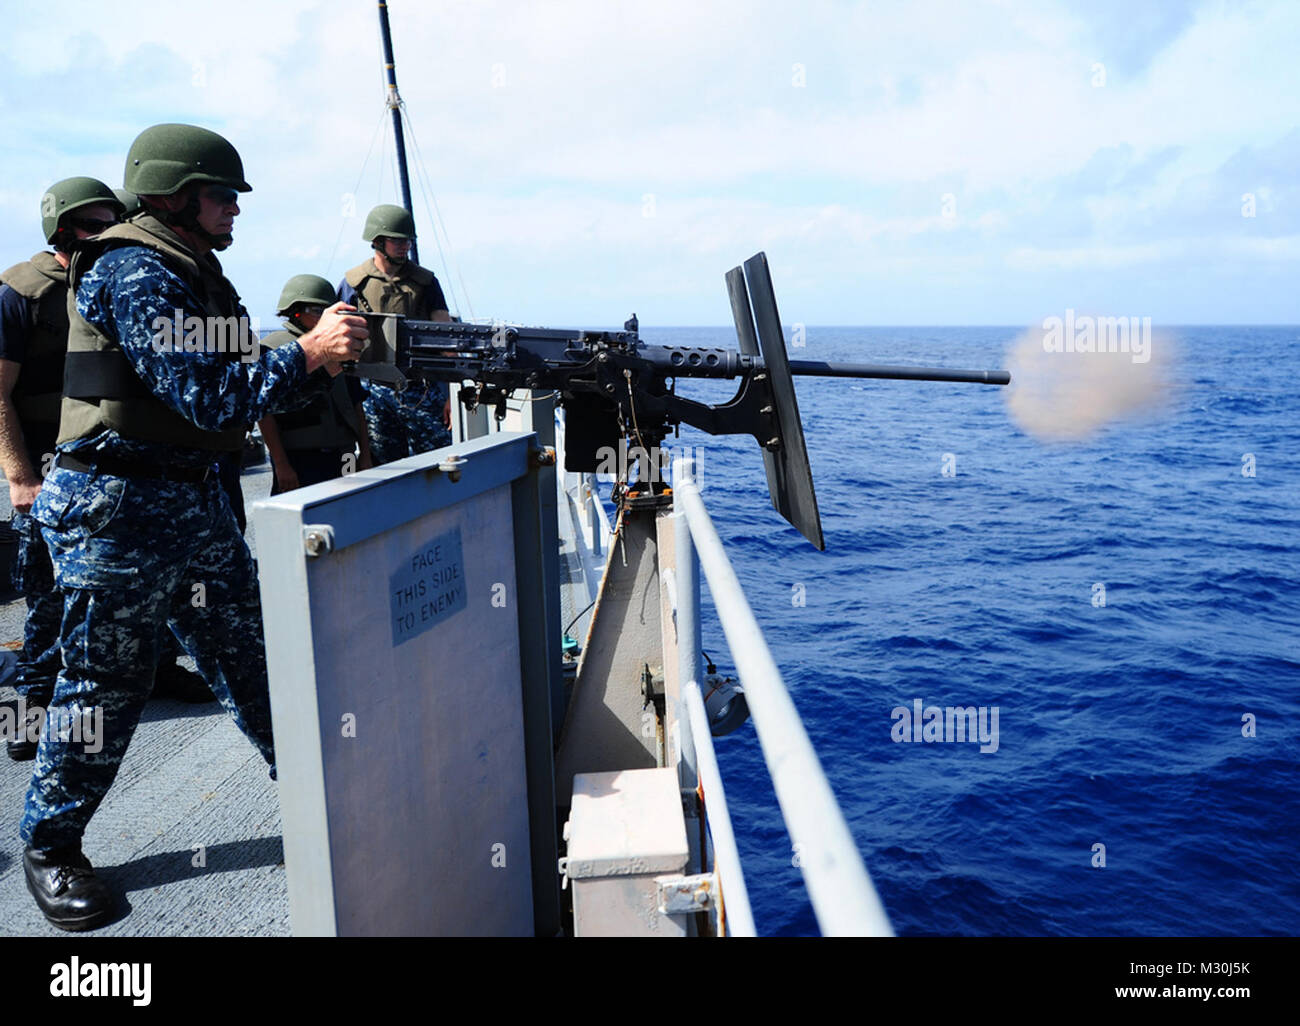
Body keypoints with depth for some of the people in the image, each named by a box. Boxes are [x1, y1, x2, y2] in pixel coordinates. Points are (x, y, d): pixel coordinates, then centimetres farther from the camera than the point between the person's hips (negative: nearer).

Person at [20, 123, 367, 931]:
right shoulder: (135, 275, -15)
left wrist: (329, 344, -1)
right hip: (118, 507, -8)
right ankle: (50, 846, 25)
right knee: (106, 683, 5)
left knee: (250, 655, 13)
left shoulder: (202, 275, 13)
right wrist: (308, 353, -19)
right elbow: (207, 398, -23)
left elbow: (240, 386, 11)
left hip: (196, 495, 8)